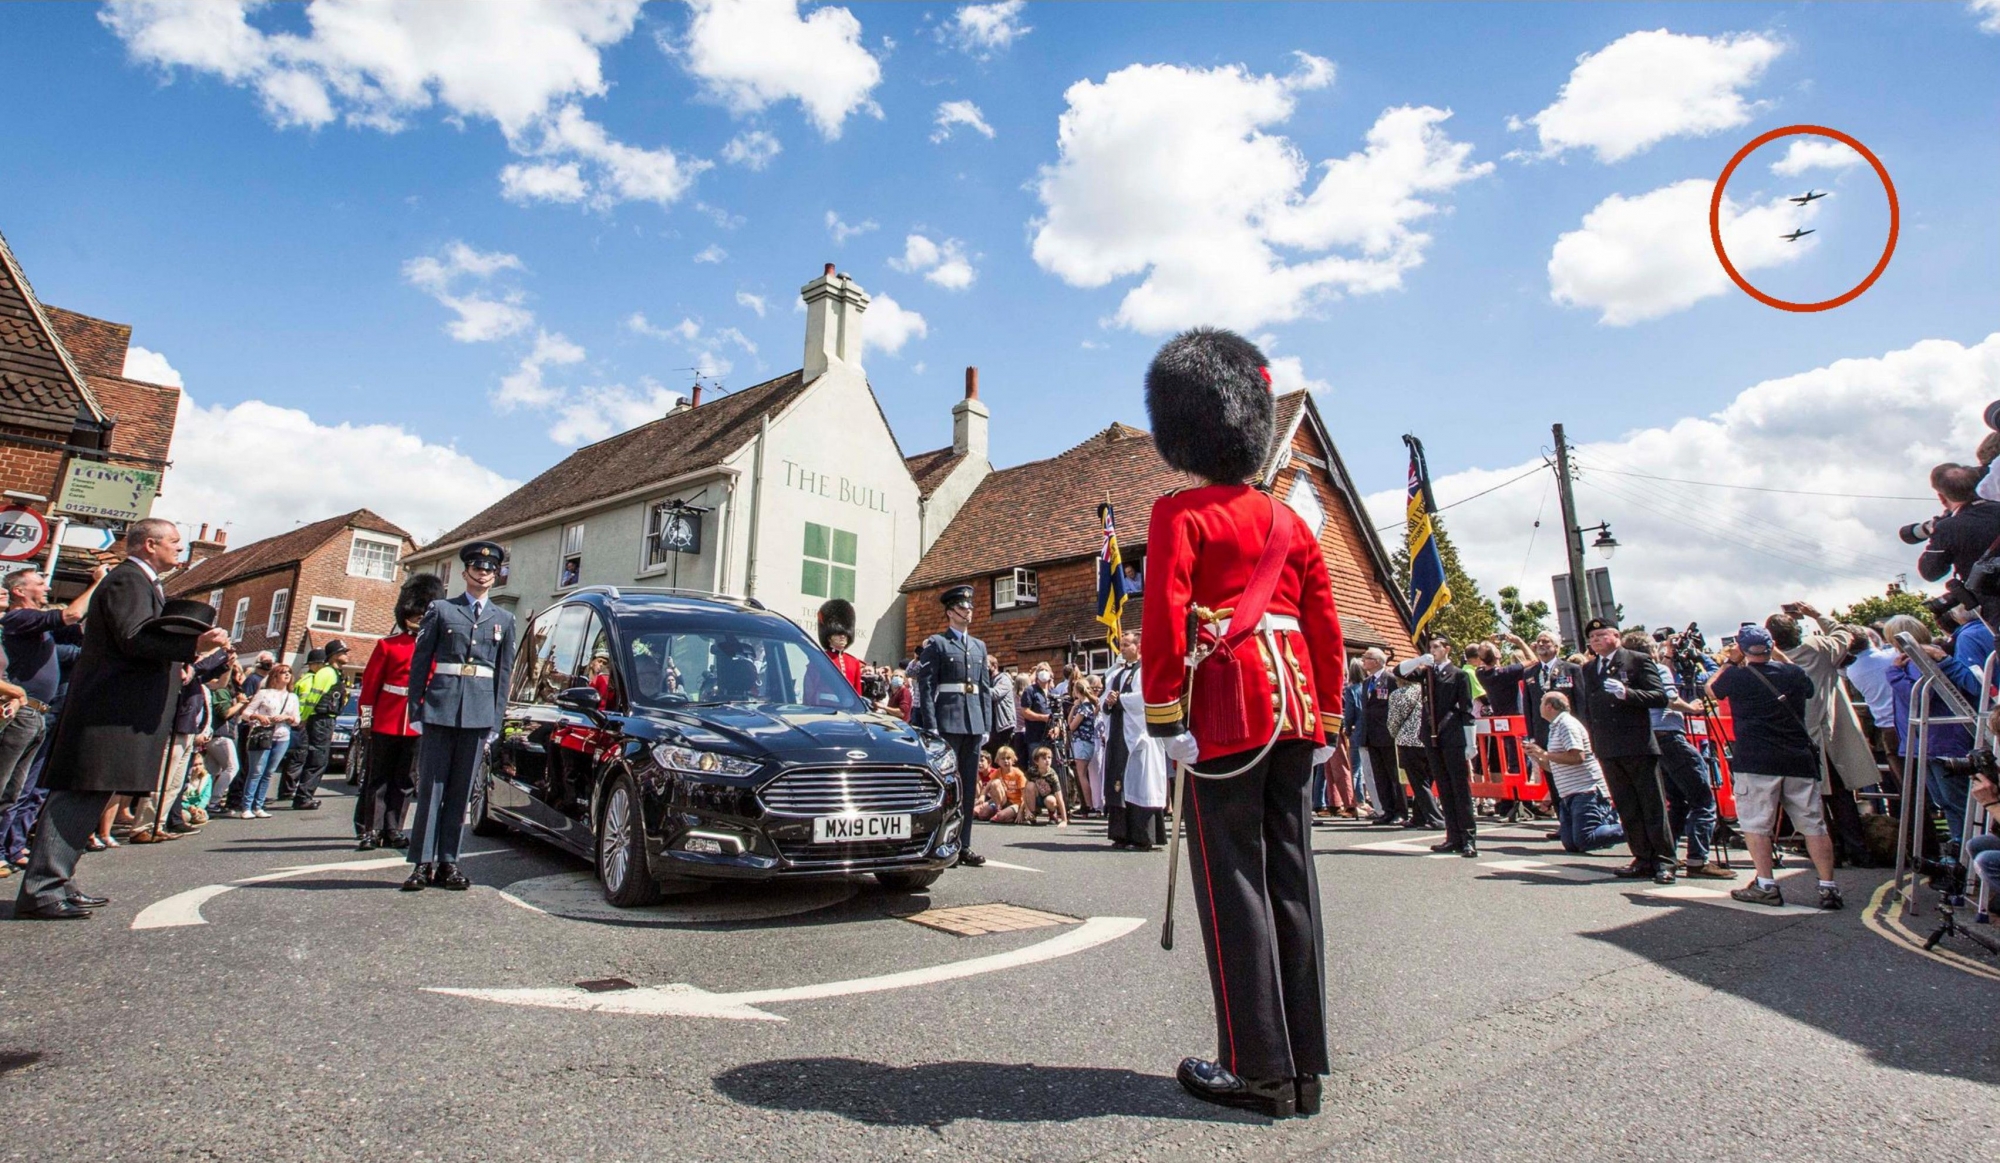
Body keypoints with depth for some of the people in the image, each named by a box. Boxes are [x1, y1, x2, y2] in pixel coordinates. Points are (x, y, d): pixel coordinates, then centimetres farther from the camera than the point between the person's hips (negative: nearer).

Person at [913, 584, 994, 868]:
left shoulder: (979, 646, 19)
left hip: (974, 724, 6)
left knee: (968, 786, 8)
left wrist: (987, 725, 10)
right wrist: (931, 727, -14)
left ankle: (963, 845, 15)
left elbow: (985, 688, 17)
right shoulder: (936, 643, 0)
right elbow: (925, 687, -7)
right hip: (947, 722, -6)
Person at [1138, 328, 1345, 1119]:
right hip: (1294, 707, 6)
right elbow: (1326, 630, 14)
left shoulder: (1179, 515, -2)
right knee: (1292, 881, 10)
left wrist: (1164, 719, -11)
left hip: (1226, 712, -6)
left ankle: (1259, 1069, 8)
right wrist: (1326, 722, 18)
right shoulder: (1289, 520, 15)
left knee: (1234, 885, 1)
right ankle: (1305, 1065, 19)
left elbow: (1164, 619, -13)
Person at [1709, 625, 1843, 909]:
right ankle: (1828, 887, 7)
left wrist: (1729, 662, 22)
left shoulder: (1736, 676, -3)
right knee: (1813, 824, 7)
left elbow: (1711, 688, 17)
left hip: (1756, 761, -4)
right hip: (1799, 759, 4)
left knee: (1755, 823, -1)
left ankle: (1766, 886, -3)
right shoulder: (1795, 673, 9)